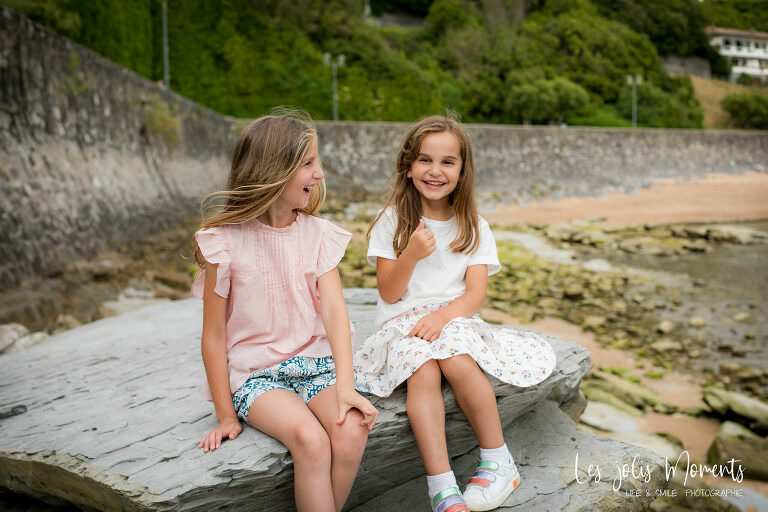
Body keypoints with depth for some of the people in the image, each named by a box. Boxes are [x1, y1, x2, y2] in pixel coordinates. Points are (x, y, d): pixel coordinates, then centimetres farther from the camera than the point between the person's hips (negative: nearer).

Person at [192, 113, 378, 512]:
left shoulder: (318, 234, 2)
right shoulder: (226, 241, -8)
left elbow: (333, 308, -10)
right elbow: (214, 336, -3)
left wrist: (345, 385, -22)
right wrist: (226, 416, -2)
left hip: (316, 364, 3)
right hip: (256, 372, -3)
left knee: (352, 430, -24)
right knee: (310, 438, -29)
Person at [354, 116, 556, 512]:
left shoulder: (473, 227, 8)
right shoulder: (391, 220, 4)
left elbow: (475, 293, -2)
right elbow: (388, 293, 0)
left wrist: (442, 315, -22)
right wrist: (411, 255, -18)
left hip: (455, 319, 1)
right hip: (403, 322, 0)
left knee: (456, 360, -32)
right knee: (423, 371, -32)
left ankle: (498, 463, -15)